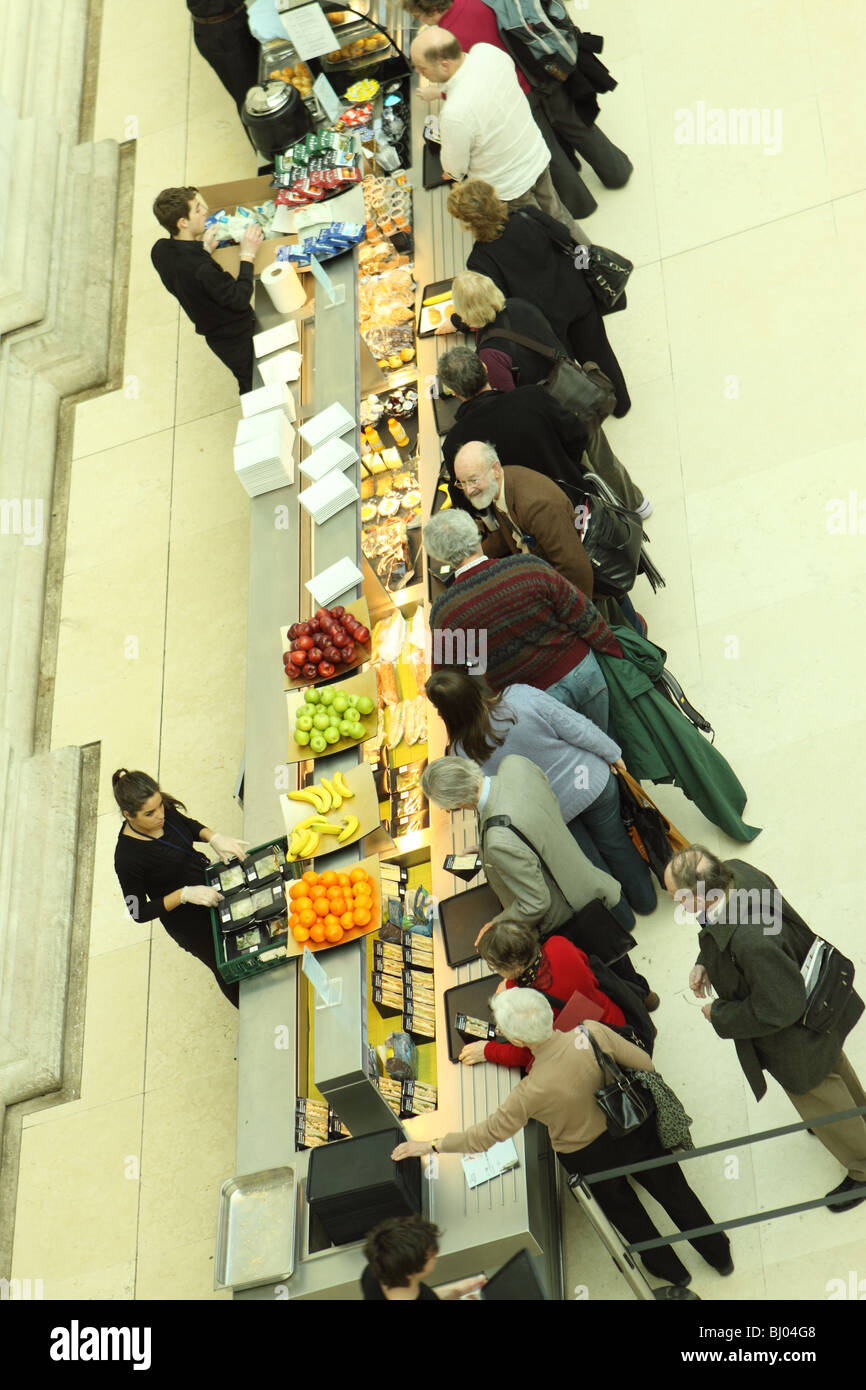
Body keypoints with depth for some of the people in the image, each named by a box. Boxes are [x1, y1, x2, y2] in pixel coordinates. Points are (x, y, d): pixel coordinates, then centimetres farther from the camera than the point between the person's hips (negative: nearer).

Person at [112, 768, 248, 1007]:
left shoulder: (164, 811, -19)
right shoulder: (127, 858, -35)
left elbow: (190, 826, 4)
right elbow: (139, 913, -23)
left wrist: (215, 838, -17)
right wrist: (185, 894, -32)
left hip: (210, 883, 6)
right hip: (189, 921, -6)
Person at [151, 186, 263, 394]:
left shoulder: (160, 250, -11)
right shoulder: (201, 268, -40)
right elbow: (239, 300, -29)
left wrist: (204, 250, 1)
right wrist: (247, 256, -23)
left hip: (215, 335, 9)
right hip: (238, 338, -9)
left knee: (248, 388, 27)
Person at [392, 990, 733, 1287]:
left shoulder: (532, 1092, -35)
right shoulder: (592, 1033, -28)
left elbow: (488, 1134, -22)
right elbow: (644, 1064, -15)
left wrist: (432, 1145, -9)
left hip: (594, 1157, -3)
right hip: (638, 1127, 3)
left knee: (623, 1209, 28)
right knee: (673, 1191, 27)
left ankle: (669, 1268, 52)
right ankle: (719, 1255, 50)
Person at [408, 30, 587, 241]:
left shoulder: (454, 115, -42)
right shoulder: (487, 51, -22)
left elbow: (455, 168, -22)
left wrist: (452, 172, 4)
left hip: (507, 189, -7)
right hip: (539, 158, 7)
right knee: (556, 215, 33)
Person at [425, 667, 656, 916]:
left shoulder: (465, 752, -24)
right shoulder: (522, 696, -28)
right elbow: (578, 729, -19)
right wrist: (612, 754, -1)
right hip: (593, 784, 0)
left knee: (591, 863, 27)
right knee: (615, 845, 28)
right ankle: (644, 899, 49)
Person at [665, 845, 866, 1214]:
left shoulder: (751, 942, -48)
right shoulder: (735, 872, -23)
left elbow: (777, 1010, -34)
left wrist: (720, 1015, -21)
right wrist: (704, 962, -9)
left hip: (797, 1039, -8)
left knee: (818, 1099, 21)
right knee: (834, 1071, 37)